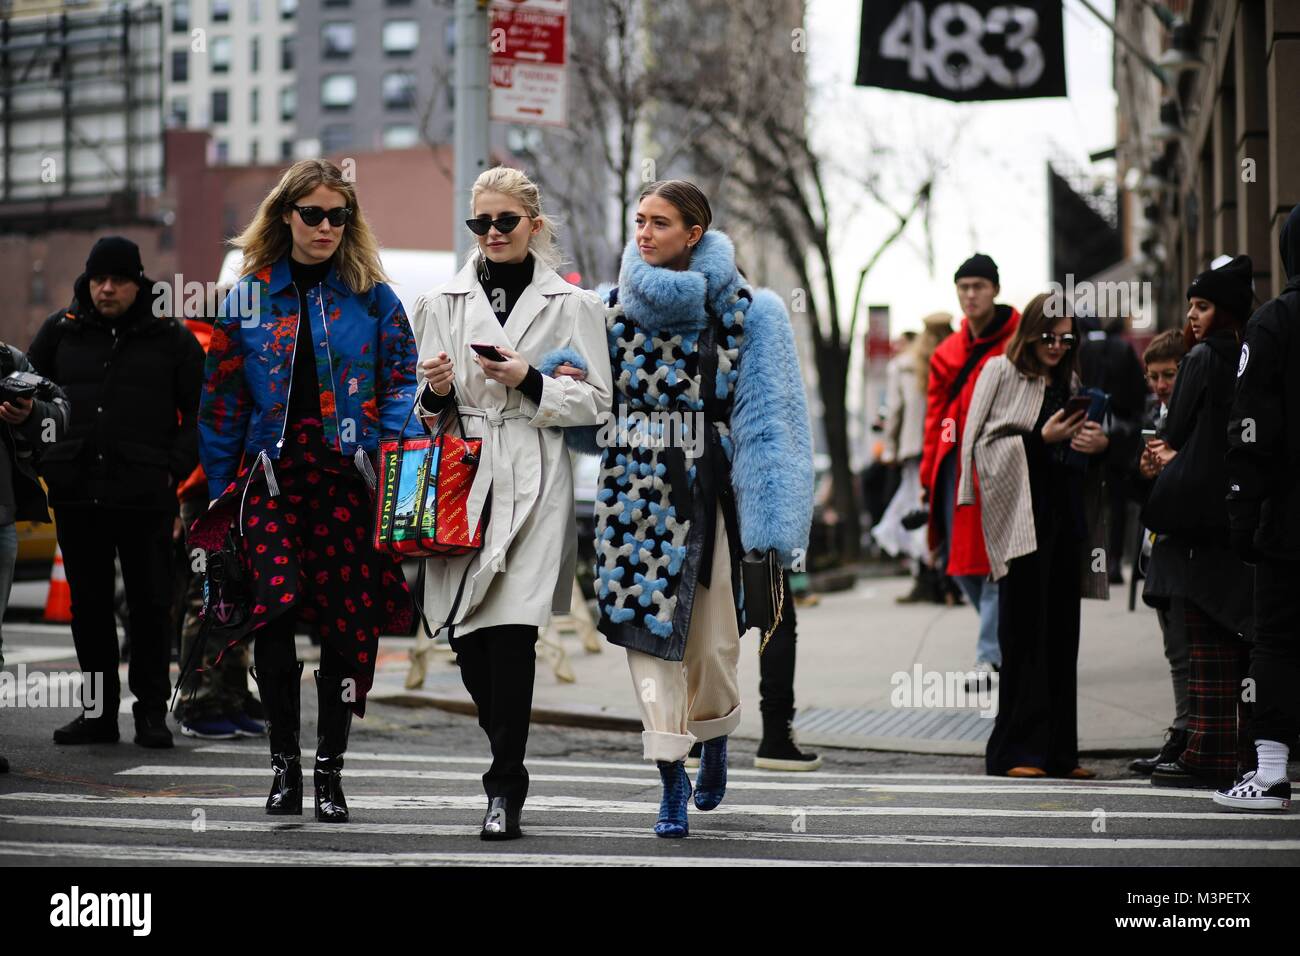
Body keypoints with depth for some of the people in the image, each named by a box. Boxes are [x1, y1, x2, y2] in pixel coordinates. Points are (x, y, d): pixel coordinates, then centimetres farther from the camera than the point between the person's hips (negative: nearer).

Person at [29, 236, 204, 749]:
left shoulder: (171, 338, 3)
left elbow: (202, 412, 5)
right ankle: (98, 711, 15)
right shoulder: (61, 330, 9)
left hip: (146, 495, -3)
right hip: (76, 494, 3)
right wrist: (44, 460, 5)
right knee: (89, 605, 7)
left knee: (151, 605, 1)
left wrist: (175, 469, -5)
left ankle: (152, 711, 9)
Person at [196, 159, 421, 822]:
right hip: (271, 470, 0)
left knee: (348, 620, 0)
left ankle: (329, 768, 13)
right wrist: (219, 487, 8)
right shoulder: (250, 296, 9)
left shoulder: (372, 297, 7)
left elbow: (401, 381, 6)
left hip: (348, 474, 0)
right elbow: (223, 400, 11)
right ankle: (284, 761, -2)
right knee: (276, 604, -16)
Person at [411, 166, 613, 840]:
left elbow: (595, 400, 4)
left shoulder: (572, 305, 8)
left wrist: (531, 380, -11)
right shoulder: (441, 304, 15)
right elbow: (420, 406, 18)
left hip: (534, 485, -3)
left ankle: (505, 789, -9)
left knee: (510, 630, -14)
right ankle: (509, 768, 22)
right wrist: (436, 393, -5)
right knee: (467, 637, 1)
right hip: (460, 479, 3)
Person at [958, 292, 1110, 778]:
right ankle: (1017, 751, -7)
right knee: (1025, 633, -8)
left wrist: (1100, 442, -1)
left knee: (1062, 634, 5)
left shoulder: (1069, 381, 20)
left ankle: (1058, 751, 9)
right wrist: (1042, 438, -16)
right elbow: (985, 445, -6)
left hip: (1067, 516, 6)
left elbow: (1085, 439, 22)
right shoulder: (1000, 372, 2)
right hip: (1022, 518, -6)